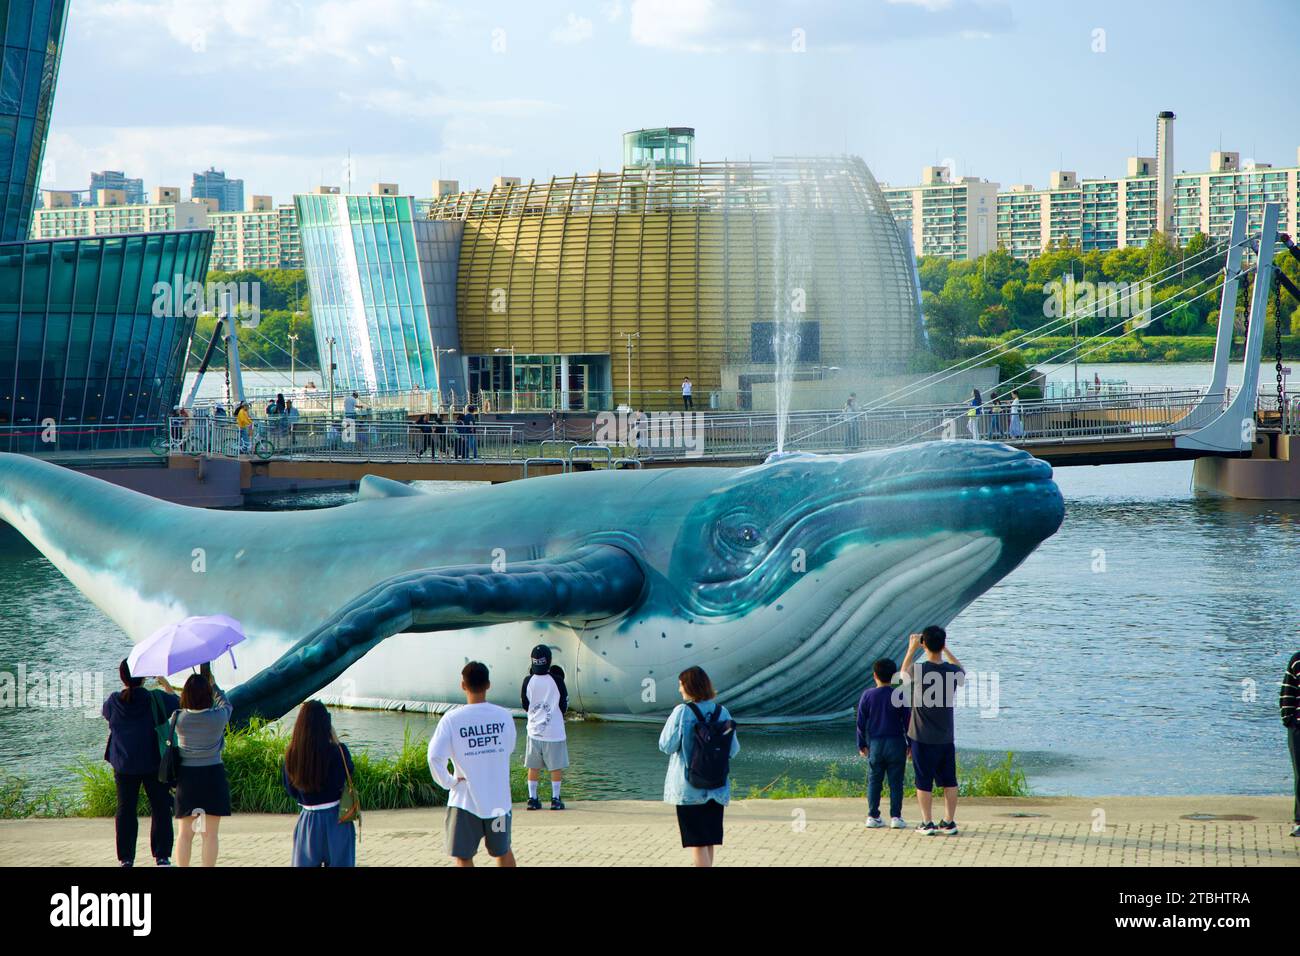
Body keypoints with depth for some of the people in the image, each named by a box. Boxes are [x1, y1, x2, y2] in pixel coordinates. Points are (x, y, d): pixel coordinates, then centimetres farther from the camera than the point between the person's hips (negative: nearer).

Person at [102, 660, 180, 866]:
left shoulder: (113, 702, -7)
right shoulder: (155, 699, -13)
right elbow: (179, 702, 4)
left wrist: (128, 689, 22)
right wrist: (164, 682, 14)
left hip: (123, 766, 2)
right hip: (152, 764, -2)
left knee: (125, 810, 10)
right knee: (160, 809, 9)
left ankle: (126, 858, 10)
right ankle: (162, 857, 7)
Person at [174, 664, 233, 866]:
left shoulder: (179, 718, -9)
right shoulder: (218, 717, -11)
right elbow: (226, 704, 12)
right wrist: (212, 682, 22)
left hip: (186, 776, 1)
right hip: (213, 776, -1)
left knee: (185, 834, 9)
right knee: (210, 834, 4)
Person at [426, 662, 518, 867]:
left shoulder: (452, 719, -13)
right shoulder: (504, 716, -4)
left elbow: (435, 757, -21)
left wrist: (448, 782, -7)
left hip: (465, 802, -3)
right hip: (499, 800, 3)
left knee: (463, 857, 4)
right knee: (503, 851, 22)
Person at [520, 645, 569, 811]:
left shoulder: (528, 681, -6)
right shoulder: (556, 681, -12)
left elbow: (525, 706, 5)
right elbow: (564, 706, -2)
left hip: (534, 730, 2)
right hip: (554, 730, -2)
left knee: (533, 767, 12)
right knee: (556, 766, 9)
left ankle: (532, 798, 11)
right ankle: (555, 799, 10)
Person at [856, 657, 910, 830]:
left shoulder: (867, 695, -3)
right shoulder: (900, 696, -5)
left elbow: (861, 723, 0)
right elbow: (907, 721, -2)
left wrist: (861, 745, 10)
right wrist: (910, 744, 7)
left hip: (875, 744, 1)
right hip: (896, 744, -1)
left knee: (874, 781, 9)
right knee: (896, 782, 4)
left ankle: (873, 817, 8)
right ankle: (896, 817, 2)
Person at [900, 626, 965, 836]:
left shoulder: (918, 670, -16)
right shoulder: (952, 671, -8)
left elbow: (904, 674, 9)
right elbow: (962, 671, 19)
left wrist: (911, 649, 18)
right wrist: (946, 650, 23)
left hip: (922, 738, -3)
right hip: (946, 737, 3)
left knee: (924, 782, 5)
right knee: (949, 781, 12)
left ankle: (927, 824, 8)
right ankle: (949, 822, 14)